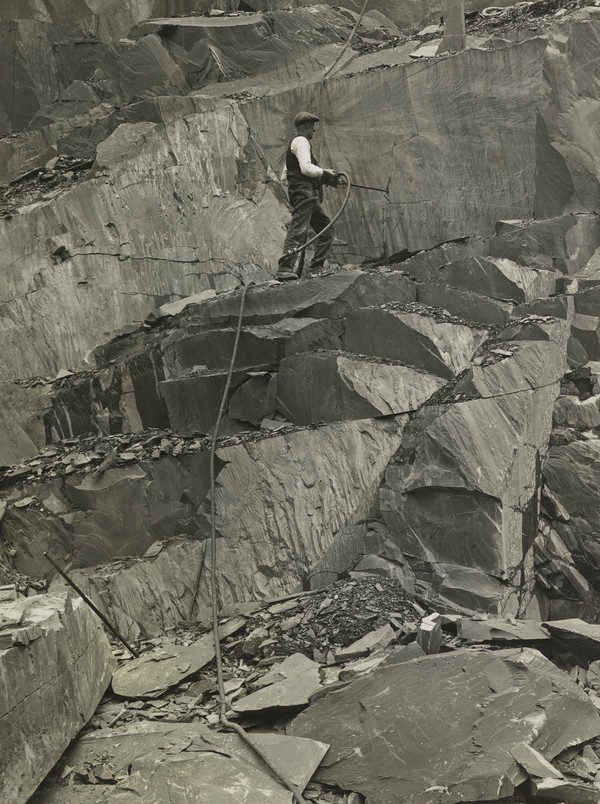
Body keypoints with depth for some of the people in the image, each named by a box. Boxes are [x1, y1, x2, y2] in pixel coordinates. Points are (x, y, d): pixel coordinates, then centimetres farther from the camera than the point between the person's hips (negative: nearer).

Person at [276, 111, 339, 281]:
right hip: (304, 191, -10)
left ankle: (315, 268, 8)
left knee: (327, 229, 10)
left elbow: (284, 176, 26)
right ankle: (284, 269, -25)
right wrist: (324, 173, -5)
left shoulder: (294, 143, 27)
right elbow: (306, 168, -19)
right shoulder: (301, 141, -4)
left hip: (309, 195, 10)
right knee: (298, 229, -18)